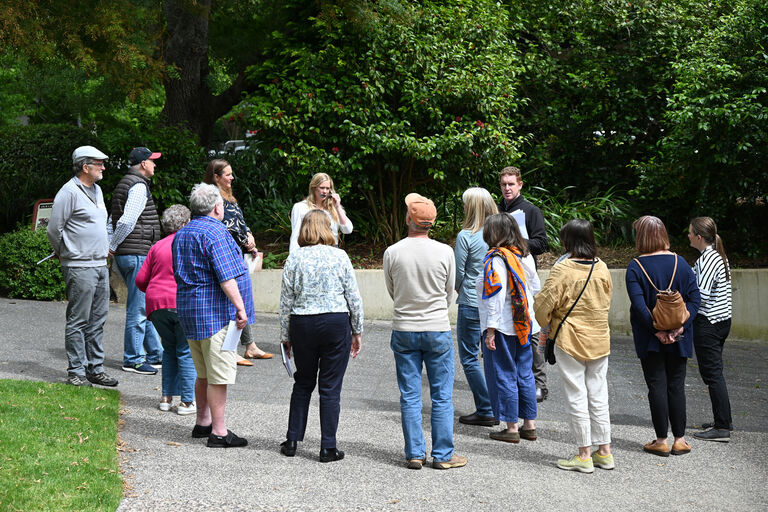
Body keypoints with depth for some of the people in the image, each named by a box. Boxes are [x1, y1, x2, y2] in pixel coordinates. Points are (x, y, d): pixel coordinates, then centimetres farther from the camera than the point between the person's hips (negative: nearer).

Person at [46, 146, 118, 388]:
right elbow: (53, 229, -9)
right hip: (80, 268, -8)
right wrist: (65, 254, 3)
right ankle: (76, 372, 2)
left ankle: (95, 369, 18)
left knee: (97, 321, 11)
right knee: (78, 322, -3)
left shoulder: (97, 190, 16)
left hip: (100, 266, 8)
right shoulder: (70, 192, -11)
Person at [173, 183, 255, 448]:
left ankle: (203, 422, 27)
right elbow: (226, 277, -20)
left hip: (189, 310, 10)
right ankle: (218, 431, -2)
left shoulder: (181, 234, 16)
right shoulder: (215, 232, -14)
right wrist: (240, 308, -18)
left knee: (203, 373, 19)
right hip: (215, 312, -9)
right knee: (219, 375, -5)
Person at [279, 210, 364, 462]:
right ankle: (328, 448, 6)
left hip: (302, 326, 2)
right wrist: (357, 331, 8)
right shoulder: (339, 256, -3)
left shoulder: (294, 259, 0)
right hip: (336, 324, -2)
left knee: (303, 383, 16)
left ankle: (292, 441, 18)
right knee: (330, 387, 3)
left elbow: (286, 301, 2)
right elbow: (353, 297, -1)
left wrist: (285, 336, 11)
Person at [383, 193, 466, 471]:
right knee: (442, 396, 6)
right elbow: (449, 292, 5)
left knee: (409, 396, 8)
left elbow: (392, 292, 7)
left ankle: (414, 454, 11)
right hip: (438, 329, -1)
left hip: (403, 330, 1)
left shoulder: (392, 253, -7)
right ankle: (442, 455, 9)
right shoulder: (445, 252, -8)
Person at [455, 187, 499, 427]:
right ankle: (497, 408, 19)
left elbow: (458, 272, -7)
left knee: (469, 357, 5)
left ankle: (486, 411, 2)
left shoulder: (466, 236, -14)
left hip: (472, 304, -6)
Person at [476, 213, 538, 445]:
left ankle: (511, 428, 6)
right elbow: (536, 287, 13)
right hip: (524, 325, 7)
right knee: (524, 373, 14)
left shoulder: (495, 258, -16)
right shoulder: (525, 256, 6)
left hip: (501, 326, -7)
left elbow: (495, 296, -20)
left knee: (503, 375, 2)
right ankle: (530, 425, 19)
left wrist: (490, 330, -17)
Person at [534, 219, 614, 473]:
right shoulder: (602, 268, 1)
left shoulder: (562, 270, -15)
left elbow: (543, 305, -13)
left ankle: (584, 455, 5)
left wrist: (548, 325, 7)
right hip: (600, 340, 5)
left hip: (570, 340, -5)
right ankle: (604, 452, 18)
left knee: (576, 397, 2)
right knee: (598, 395, 12)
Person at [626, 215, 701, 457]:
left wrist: (656, 330, -16)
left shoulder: (635, 267, -9)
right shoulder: (680, 263, 0)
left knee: (657, 386, 4)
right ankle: (680, 439, 13)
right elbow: (694, 298, -6)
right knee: (676, 386, 10)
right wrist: (680, 326, -10)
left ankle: (661, 440, 6)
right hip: (678, 339, 3)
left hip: (649, 338, -3)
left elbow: (639, 305, -18)